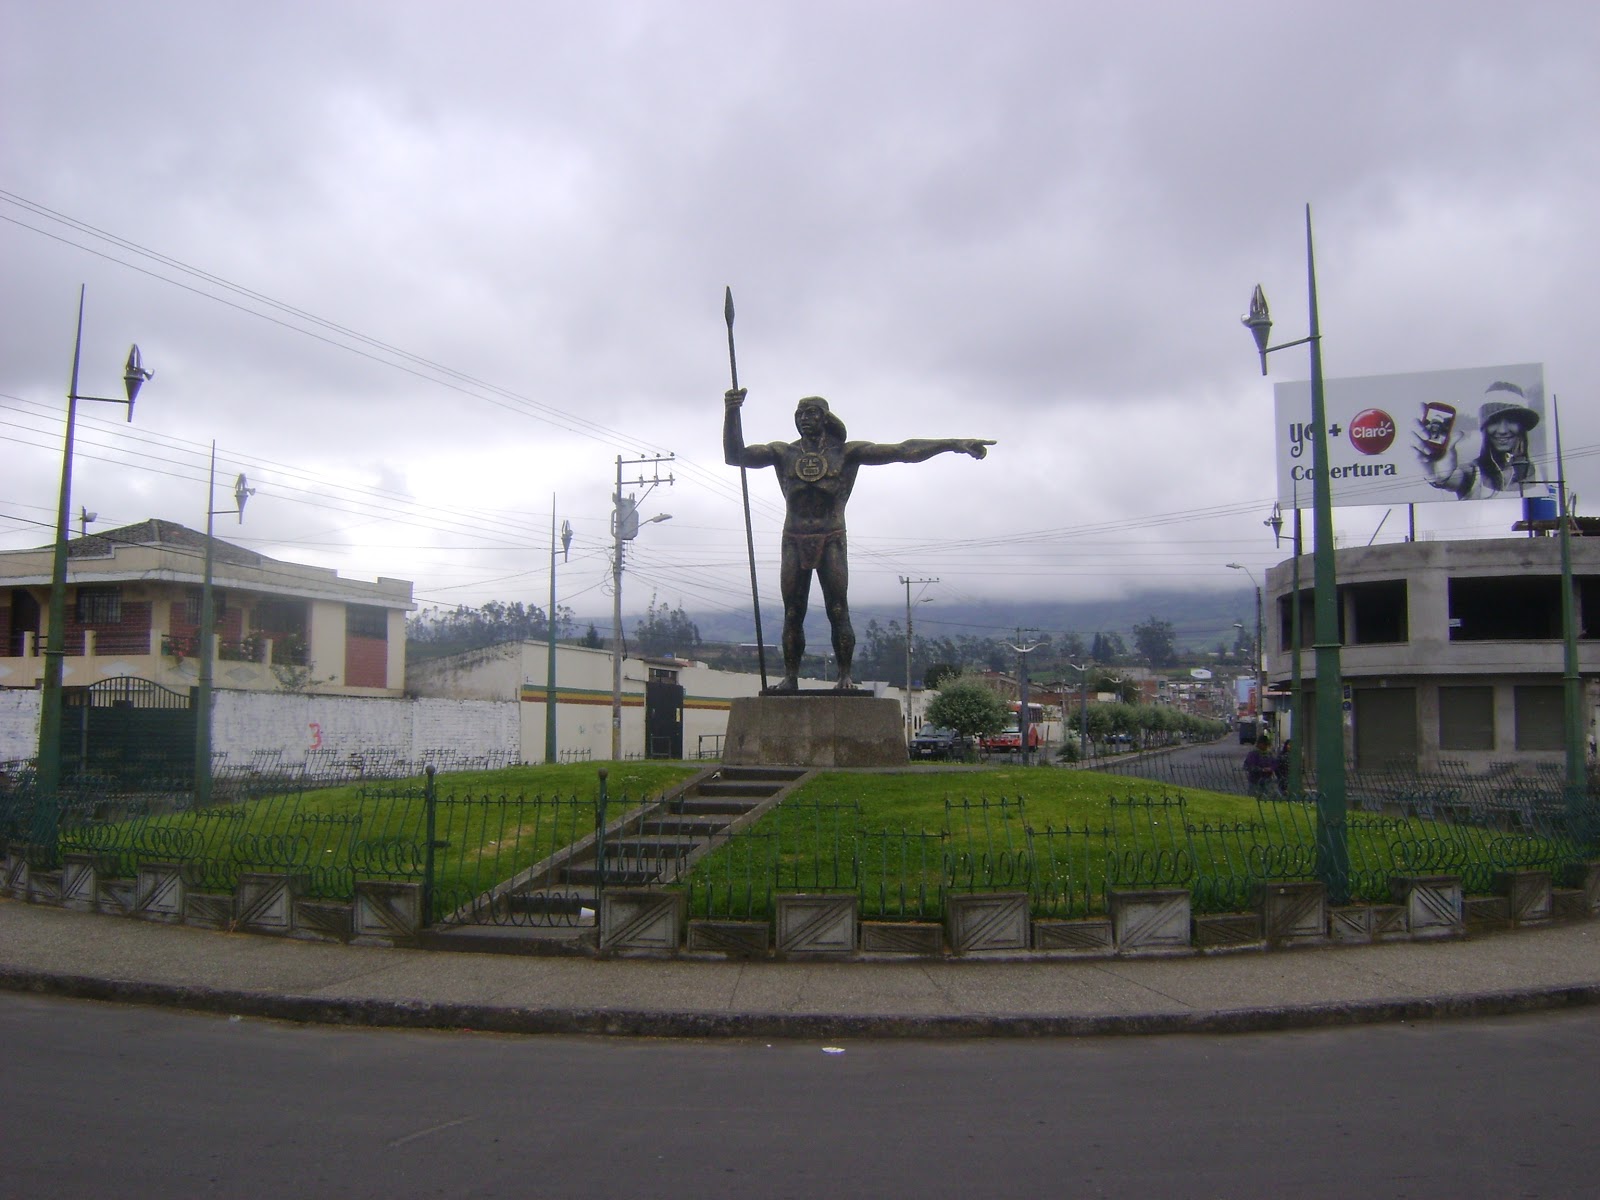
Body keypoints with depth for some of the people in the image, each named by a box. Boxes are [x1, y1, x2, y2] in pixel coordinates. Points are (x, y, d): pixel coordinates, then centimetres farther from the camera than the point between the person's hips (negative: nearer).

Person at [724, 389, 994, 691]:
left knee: (838, 612, -6)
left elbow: (902, 451, -2)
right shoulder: (783, 452, 10)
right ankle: (790, 677, 5)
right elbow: (735, 456, 3)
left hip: (831, 541, -2)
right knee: (792, 614, 1)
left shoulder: (846, 452, 4)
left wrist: (954, 444, -10)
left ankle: (845, 677, -3)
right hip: (794, 542, 2)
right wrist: (732, 413, -10)